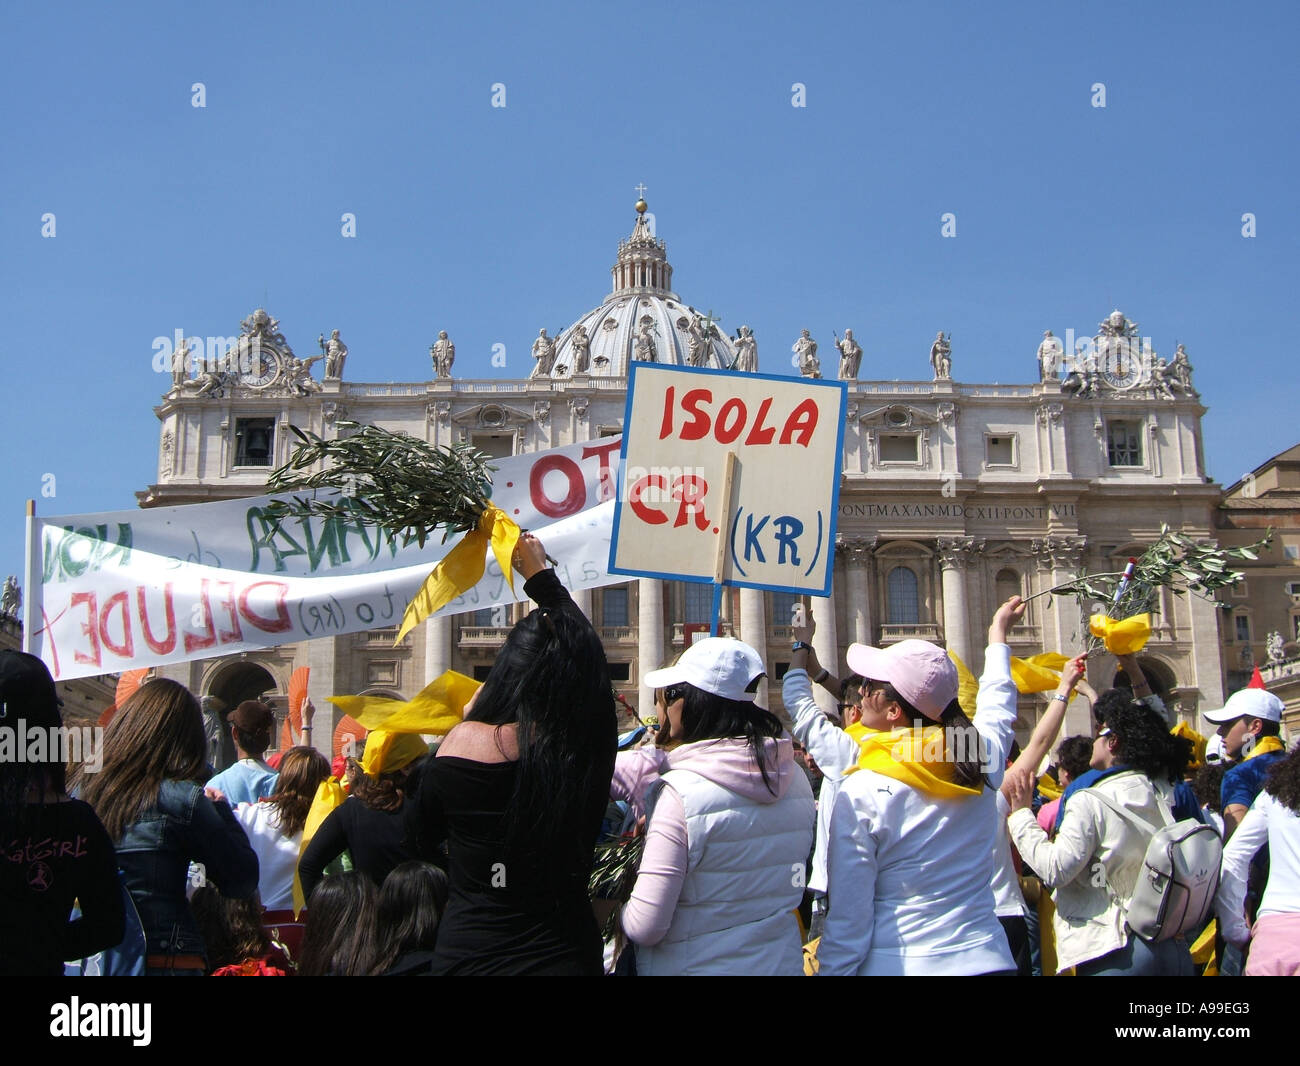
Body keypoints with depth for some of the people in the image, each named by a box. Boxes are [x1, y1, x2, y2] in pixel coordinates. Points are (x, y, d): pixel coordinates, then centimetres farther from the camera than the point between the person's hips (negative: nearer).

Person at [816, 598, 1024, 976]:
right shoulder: (983, 760, -5)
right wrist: (998, 633, 36)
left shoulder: (861, 793, -19)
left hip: (900, 963, -4)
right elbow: (998, 707, 20)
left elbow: (848, 918, -16)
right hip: (987, 957, 4)